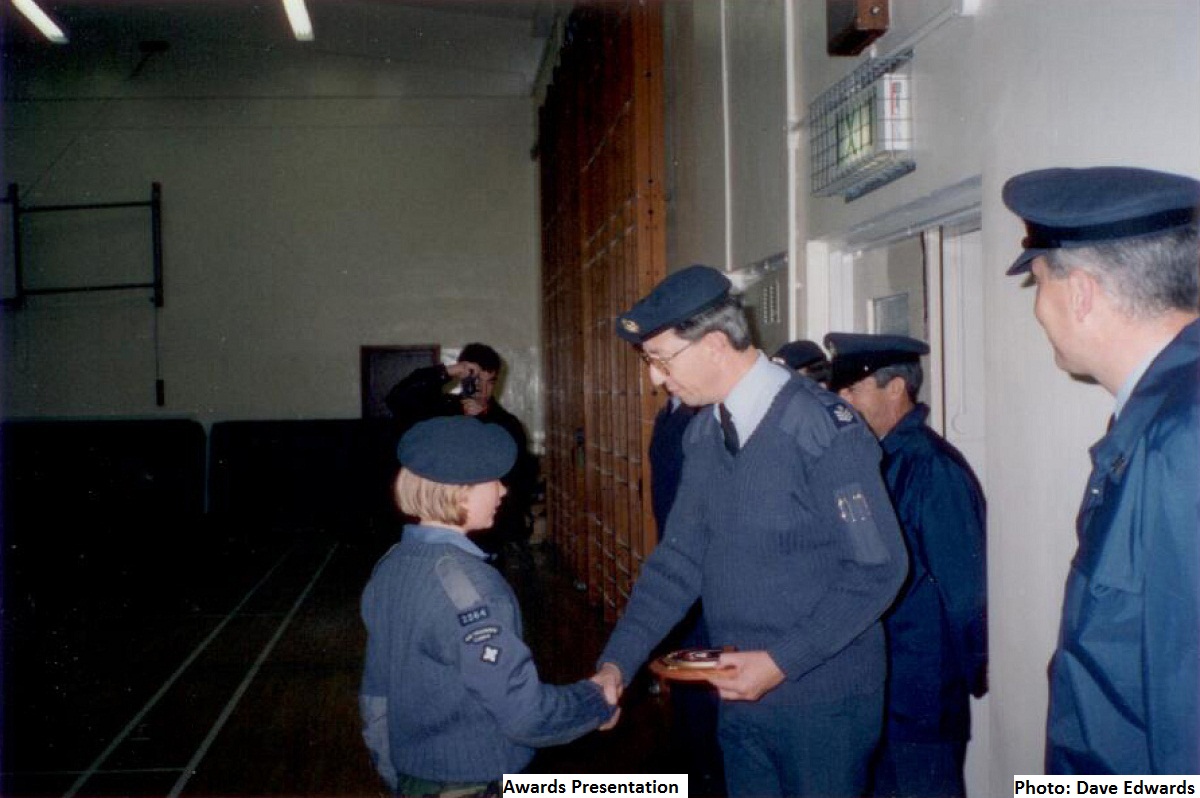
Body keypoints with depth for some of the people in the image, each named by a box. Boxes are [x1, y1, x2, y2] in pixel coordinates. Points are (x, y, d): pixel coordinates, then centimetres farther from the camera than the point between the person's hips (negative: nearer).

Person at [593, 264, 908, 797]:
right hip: (738, 694, 6)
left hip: (822, 700, -6)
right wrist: (616, 664, -3)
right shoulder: (702, 435, 3)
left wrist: (781, 662, -19)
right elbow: (679, 560, 6)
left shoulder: (822, 428, -19)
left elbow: (879, 568, -18)